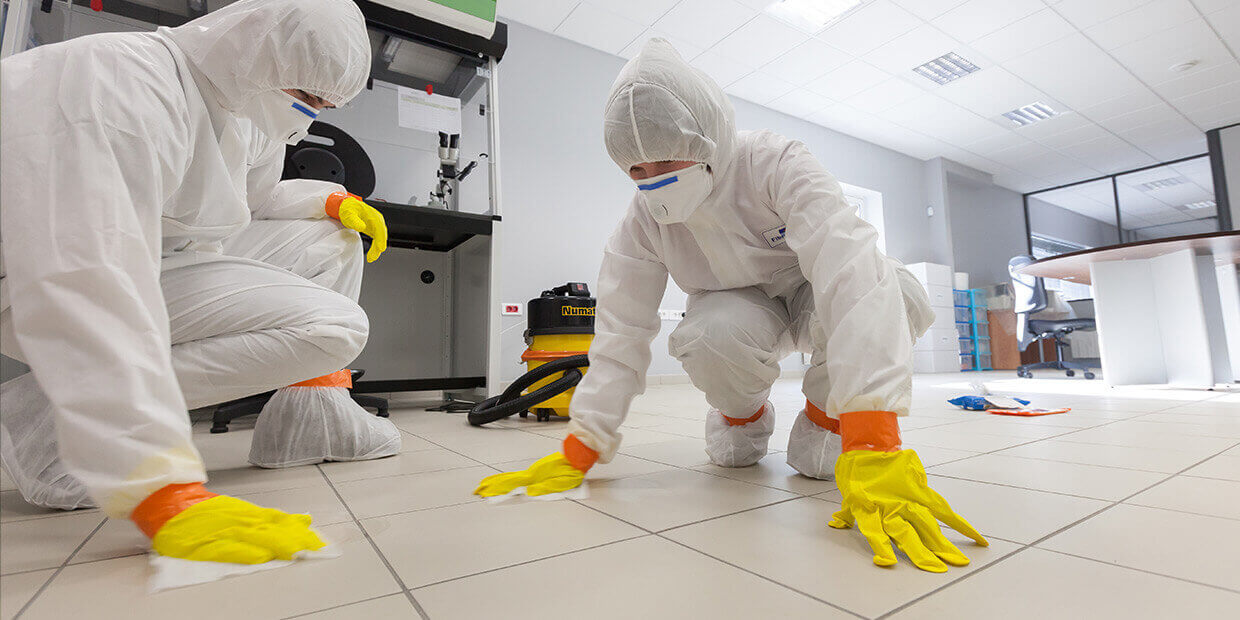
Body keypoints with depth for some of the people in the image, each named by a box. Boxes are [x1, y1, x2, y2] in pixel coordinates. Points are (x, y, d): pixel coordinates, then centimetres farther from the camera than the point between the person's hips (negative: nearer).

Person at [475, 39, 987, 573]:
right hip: (742, 315, 1)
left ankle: (822, 418, -5)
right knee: (709, 334, -35)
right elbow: (621, 335, -19)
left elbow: (849, 274, -42)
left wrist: (871, 447, -52)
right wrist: (577, 455, -23)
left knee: (896, 294, -33)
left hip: (811, 300, -1)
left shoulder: (778, 165, -30)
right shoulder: (644, 221, -19)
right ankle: (743, 415, 2)